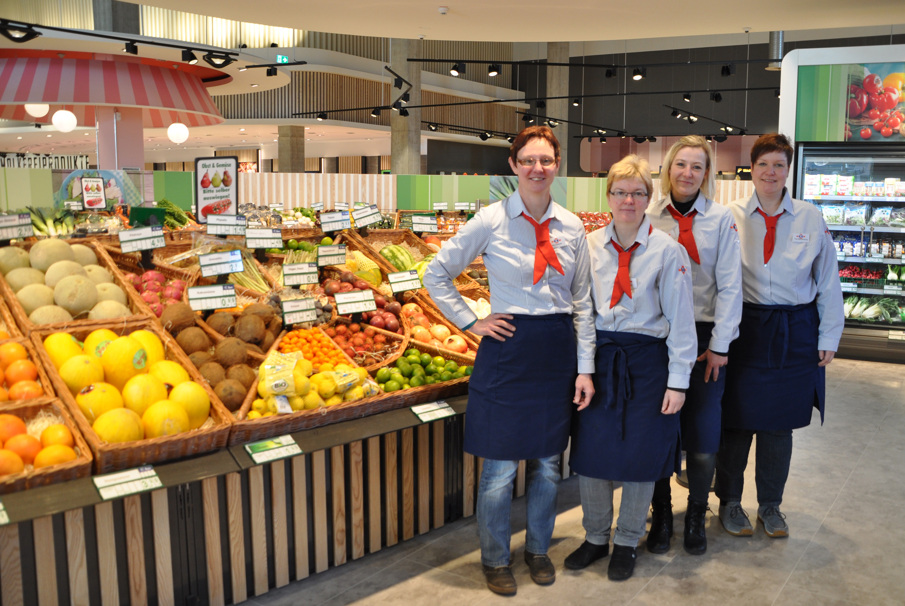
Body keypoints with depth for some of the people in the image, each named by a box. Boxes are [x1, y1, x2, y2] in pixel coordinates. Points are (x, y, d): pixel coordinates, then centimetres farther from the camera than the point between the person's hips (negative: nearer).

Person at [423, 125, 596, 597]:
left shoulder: (572, 227, 4)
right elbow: (436, 276, 1)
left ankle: (538, 549, 36)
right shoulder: (491, 221, -6)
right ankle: (495, 559, 25)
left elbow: (583, 304, 7)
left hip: (559, 350, 4)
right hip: (508, 349, -3)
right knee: (500, 466, 4)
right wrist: (471, 322, -4)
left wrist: (585, 368, 4)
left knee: (547, 463, 14)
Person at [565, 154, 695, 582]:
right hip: (599, 357, 3)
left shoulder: (667, 250, -5)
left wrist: (678, 380, -7)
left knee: (641, 455, 6)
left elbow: (681, 318, -4)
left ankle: (627, 542, 28)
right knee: (591, 450, 8)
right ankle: (595, 537, 29)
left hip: (647, 360, -2)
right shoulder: (590, 245, 3)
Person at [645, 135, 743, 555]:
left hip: (705, 336, 0)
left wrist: (719, 345, -4)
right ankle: (661, 516, 21)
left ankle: (696, 517, 23)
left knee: (703, 433, 4)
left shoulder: (721, 219, 2)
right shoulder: (648, 217, 3)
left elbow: (730, 286, 1)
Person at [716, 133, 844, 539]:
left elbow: (828, 282, 8)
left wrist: (828, 337, 5)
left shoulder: (811, 219, 3)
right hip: (744, 330, -1)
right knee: (736, 420, 4)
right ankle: (729, 501, 23)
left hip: (795, 333, 2)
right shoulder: (732, 217, -1)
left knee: (779, 423, 11)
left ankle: (770, 505, 29)